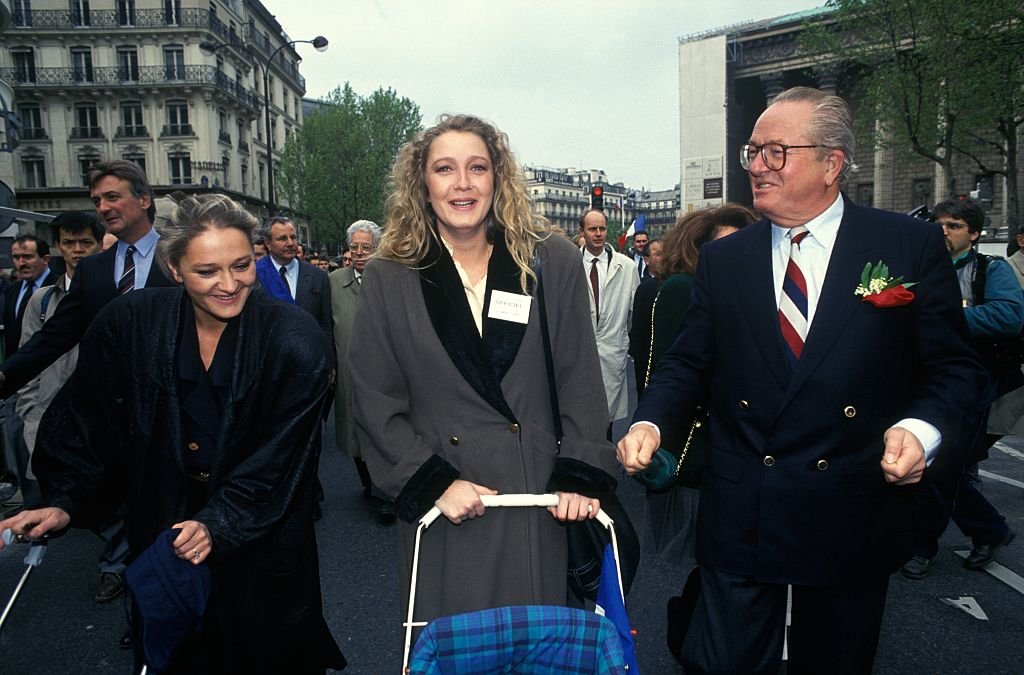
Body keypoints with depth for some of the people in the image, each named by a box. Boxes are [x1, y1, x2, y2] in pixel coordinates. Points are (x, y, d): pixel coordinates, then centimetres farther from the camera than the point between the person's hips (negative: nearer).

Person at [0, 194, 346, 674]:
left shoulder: (295, 341, -19)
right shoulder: (127, 324, -11)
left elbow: (278, 460, -16)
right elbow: (85, 423, 0)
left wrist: (217, 524, -23)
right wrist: (66, 503, -8)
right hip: (161, 545, 3)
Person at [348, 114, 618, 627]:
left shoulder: (553, 263, 1)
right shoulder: (387, 278, -1)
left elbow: (580, 382, 2)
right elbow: (374, 403, -2)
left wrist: (579, 477, -6)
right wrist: (434, 482, -10)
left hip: (539, 501, 1)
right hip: (443, 512, 0)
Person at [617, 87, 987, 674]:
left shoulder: (913, 246, -3)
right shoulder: (723, 259, 3)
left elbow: (954, 367, -1)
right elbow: (689, 365, 5)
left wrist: (921, 428, -20)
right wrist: (651, 423, -12)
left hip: (853, 519, 0)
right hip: (739, 512, 1)